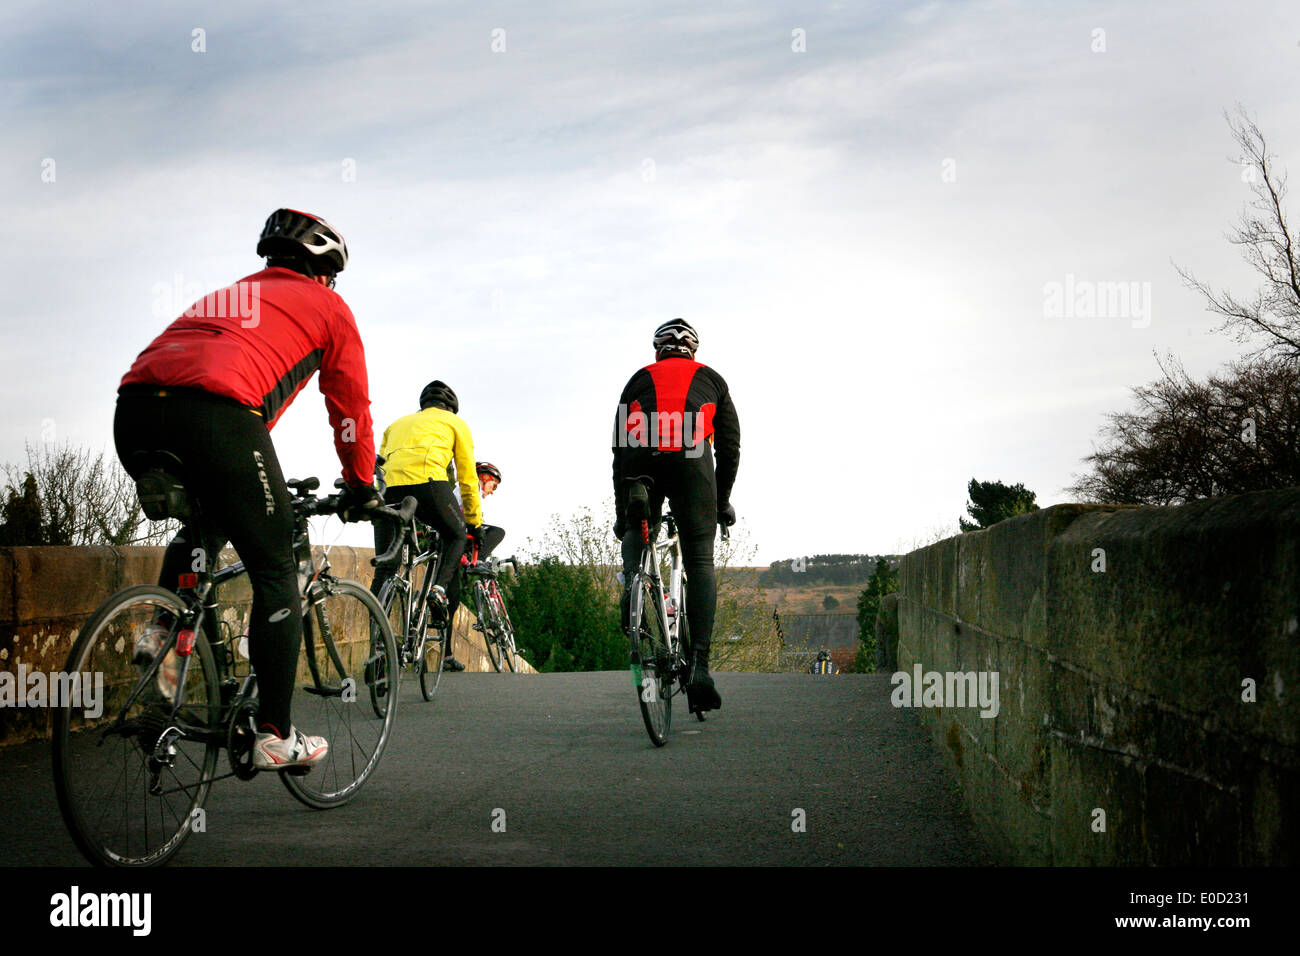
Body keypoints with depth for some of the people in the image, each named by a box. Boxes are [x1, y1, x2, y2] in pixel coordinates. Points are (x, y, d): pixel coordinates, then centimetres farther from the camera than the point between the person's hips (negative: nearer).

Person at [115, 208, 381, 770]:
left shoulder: (228, 296, 38)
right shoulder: (327, 307, 22)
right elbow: (351, 408, 24)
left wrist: (259, 486, 51)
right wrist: (361, 489, 38)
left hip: (133, 414, 6)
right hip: (215, 413, -6)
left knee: (206, 525, 35)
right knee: (276, 574, 7)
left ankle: (163, 630, 12)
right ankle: (275, 737, 8)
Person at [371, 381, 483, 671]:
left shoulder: (398, 423, 37)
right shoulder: (455, 422, 26)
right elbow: (467, 478, 25)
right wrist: (475, 522, 32)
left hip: (390, 485, 3)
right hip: (428, 481, -3)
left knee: (385, 567, 6)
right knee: (455, 537, 23)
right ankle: (440, 589, -1)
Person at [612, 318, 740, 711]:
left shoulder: (640, 379, 28)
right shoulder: (711, 380, 27)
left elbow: (620, 447, 25)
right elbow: (730, 446, 24)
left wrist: (620, 512, 30)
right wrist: (722, 501, 34)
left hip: (641, 463, 1)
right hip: (691, 461, -1)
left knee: (637, 531, 30)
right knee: (700, 562, 5)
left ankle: (633, 578, -3)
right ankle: (699, 666, -5)